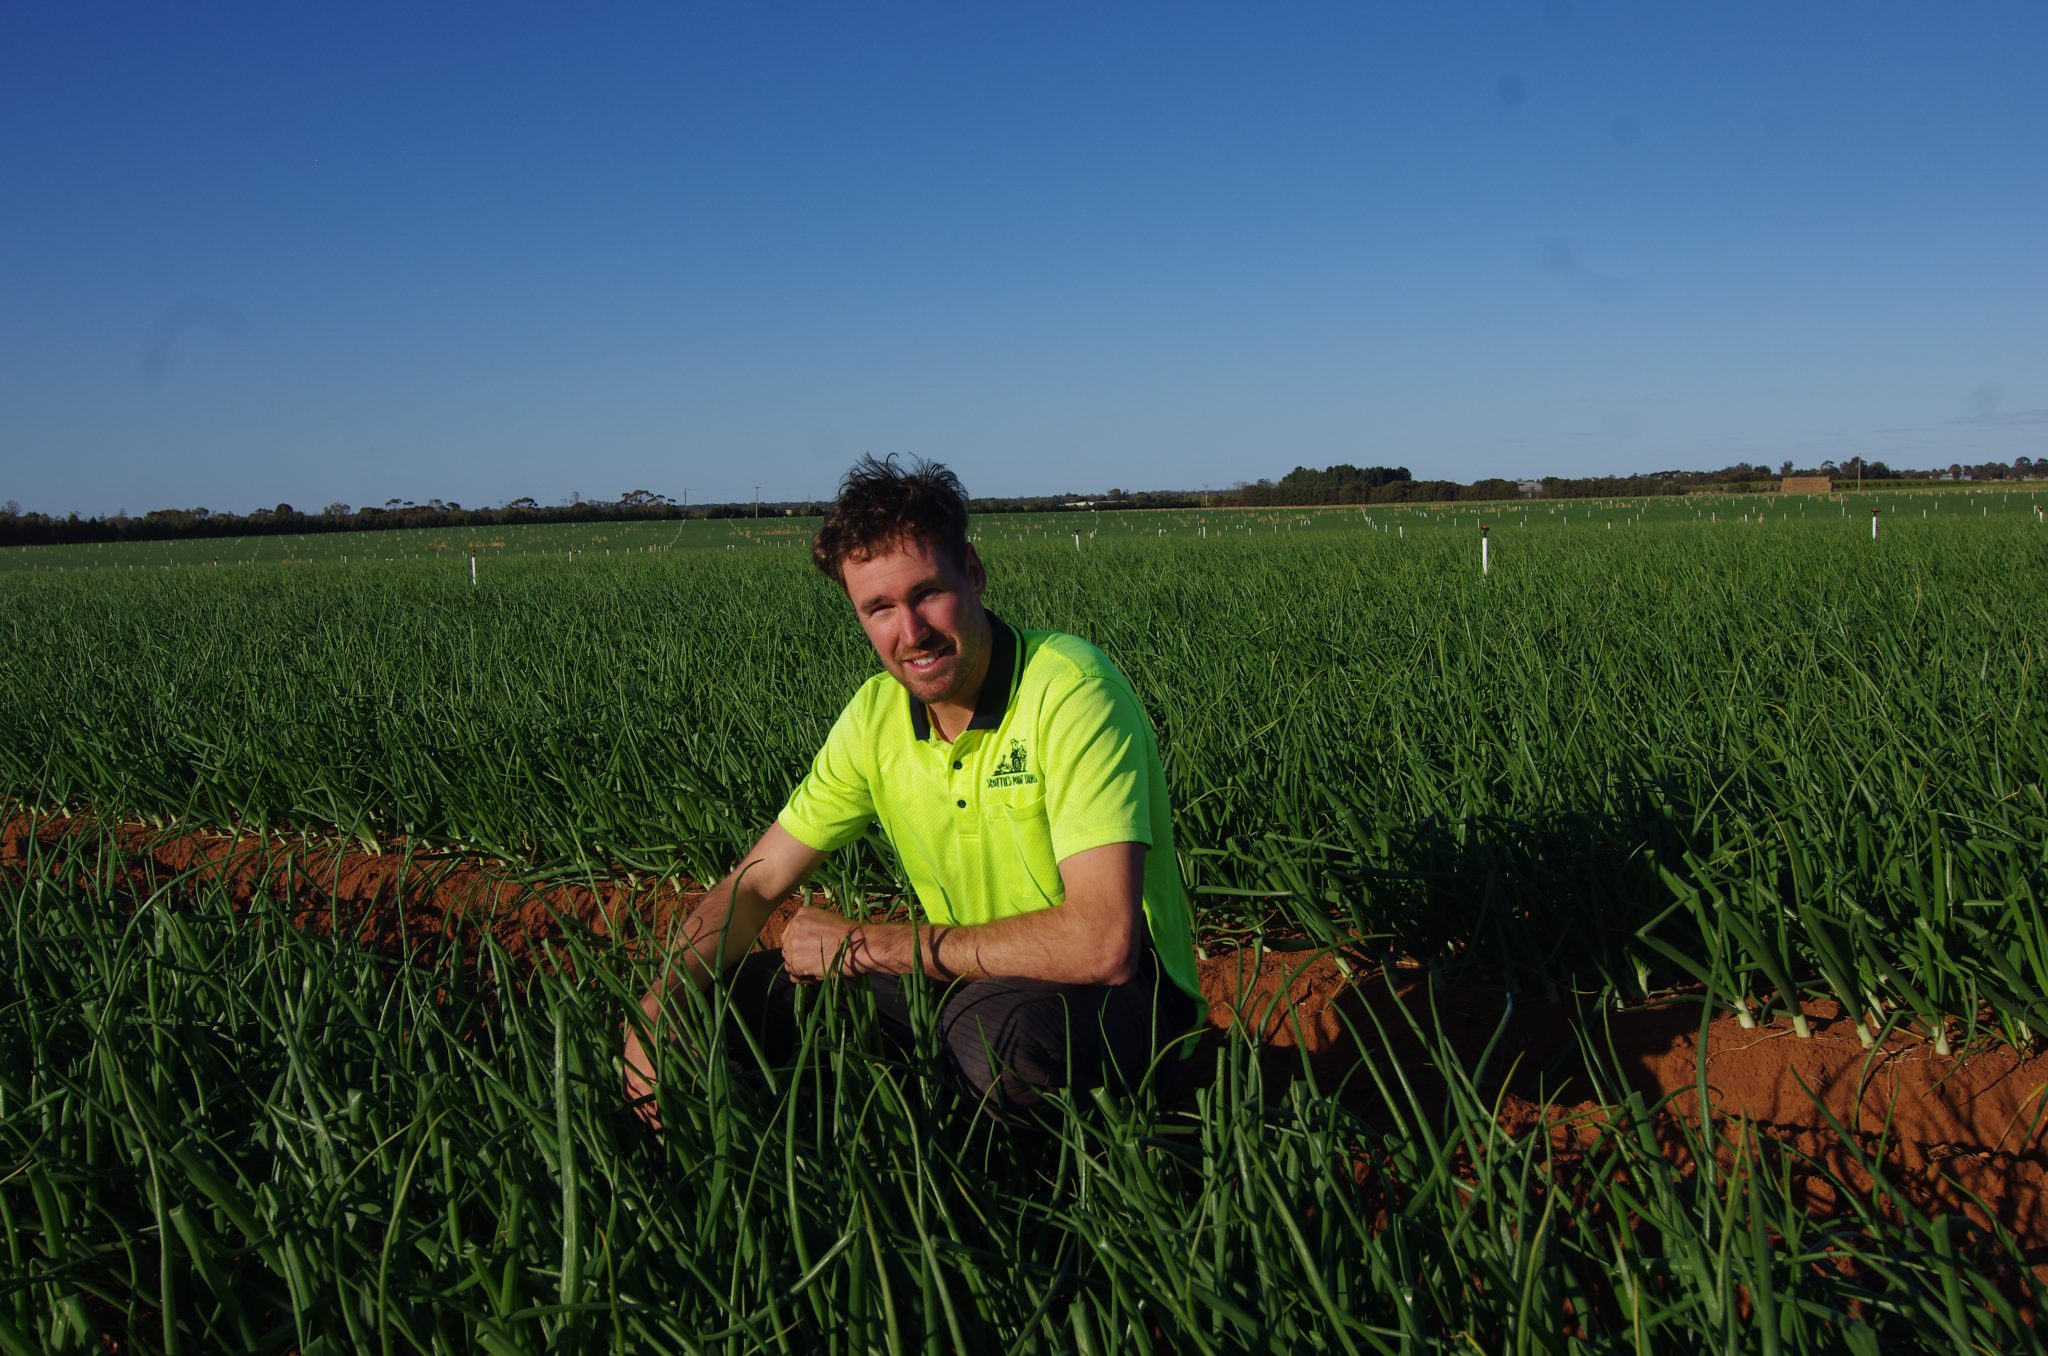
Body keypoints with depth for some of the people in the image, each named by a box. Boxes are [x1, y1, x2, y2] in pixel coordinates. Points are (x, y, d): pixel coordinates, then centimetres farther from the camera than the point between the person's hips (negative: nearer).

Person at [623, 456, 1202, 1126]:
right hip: (968, 979, 6)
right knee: (717, 994, -7)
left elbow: (1104, 944, -32)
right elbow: (754, 885, 6)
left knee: (997, 1024, -38)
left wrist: (869, 945, -22)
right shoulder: (878, 713, -2)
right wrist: (658, 1007, -15)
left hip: (1123, 992, -6)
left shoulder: (1068, 688, -24)